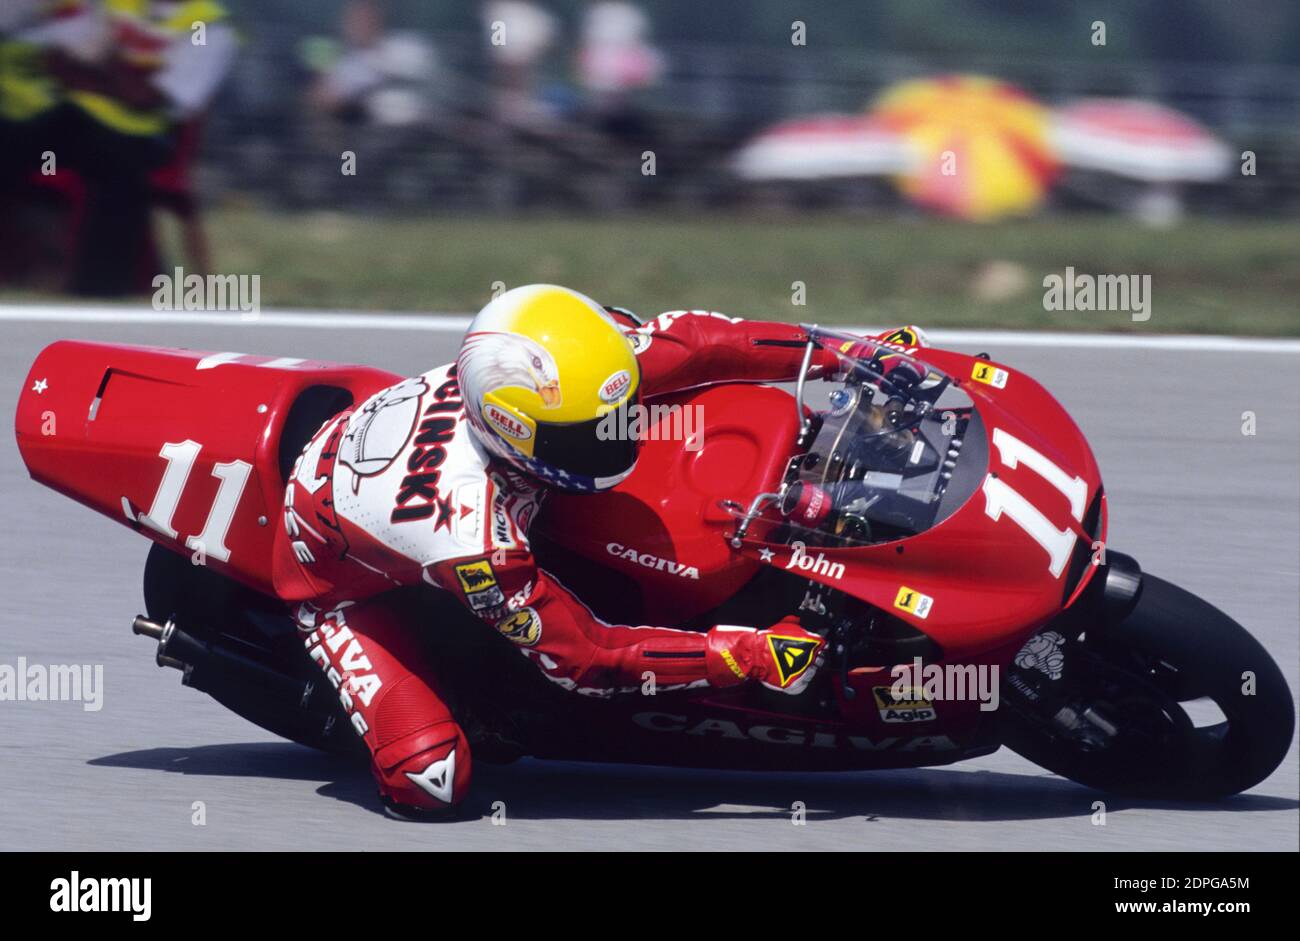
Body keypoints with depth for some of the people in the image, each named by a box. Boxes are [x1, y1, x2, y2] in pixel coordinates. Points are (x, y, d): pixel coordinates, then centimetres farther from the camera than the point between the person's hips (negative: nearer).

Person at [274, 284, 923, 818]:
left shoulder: (552, 381, -29)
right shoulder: (472, 535, -45)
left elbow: (685, 341, -18)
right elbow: (583, 657, -36)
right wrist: (748, 656, -38)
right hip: (340, 573, -7)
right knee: (430, 783, -20)